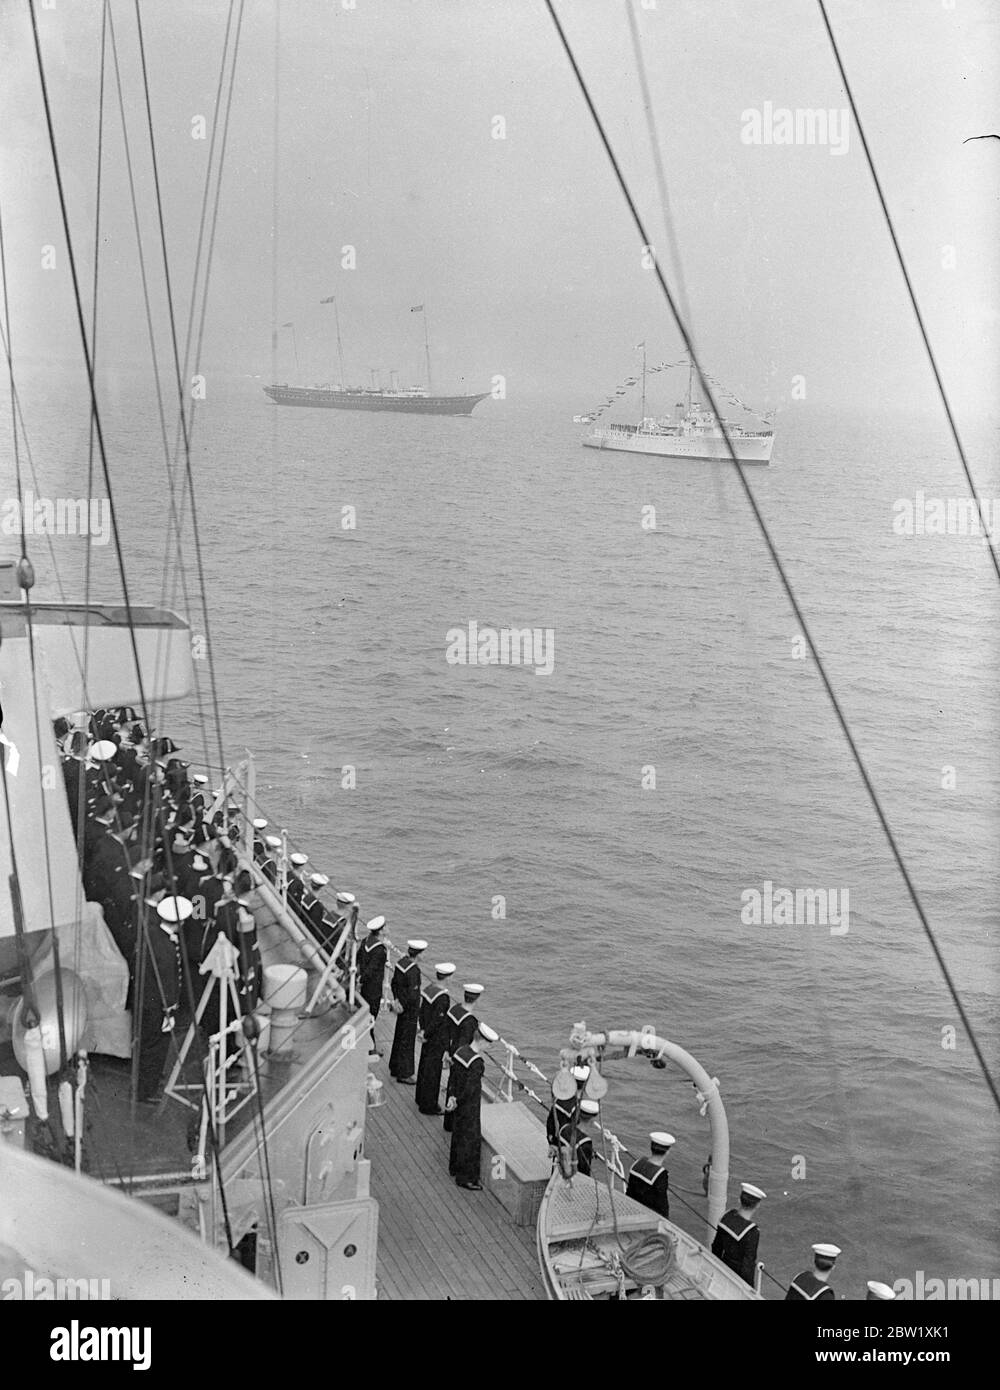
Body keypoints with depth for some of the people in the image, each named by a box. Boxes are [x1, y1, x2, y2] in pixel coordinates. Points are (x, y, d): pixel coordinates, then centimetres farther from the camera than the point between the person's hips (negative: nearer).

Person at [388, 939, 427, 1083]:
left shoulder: (401, 962, -1)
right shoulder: (413, 970, -28)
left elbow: (394, 983, 8)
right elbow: (412, 994, -27)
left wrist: (397, 1000, 2)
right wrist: (401, 1006, -12)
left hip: (402, 1006, 9)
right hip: (410, 1010, -9)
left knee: (399, 1037, 21)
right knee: (407, 1040, 4)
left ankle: (395, 1068, 35)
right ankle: (404, 1074, 16)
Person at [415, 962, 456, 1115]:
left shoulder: (429, 989, -1)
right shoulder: (443, 997, -26)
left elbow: (422, 1011, 7)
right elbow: (437, 1020, -24)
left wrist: (423, 1030, 13)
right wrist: (426, 1035, -11)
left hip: (429, 1037, 8)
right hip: (438, 1039, -8)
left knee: (424, 1066, 22)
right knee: (433, 1070, 5)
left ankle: (421, 1098, 39)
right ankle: (429, 1105, 16)